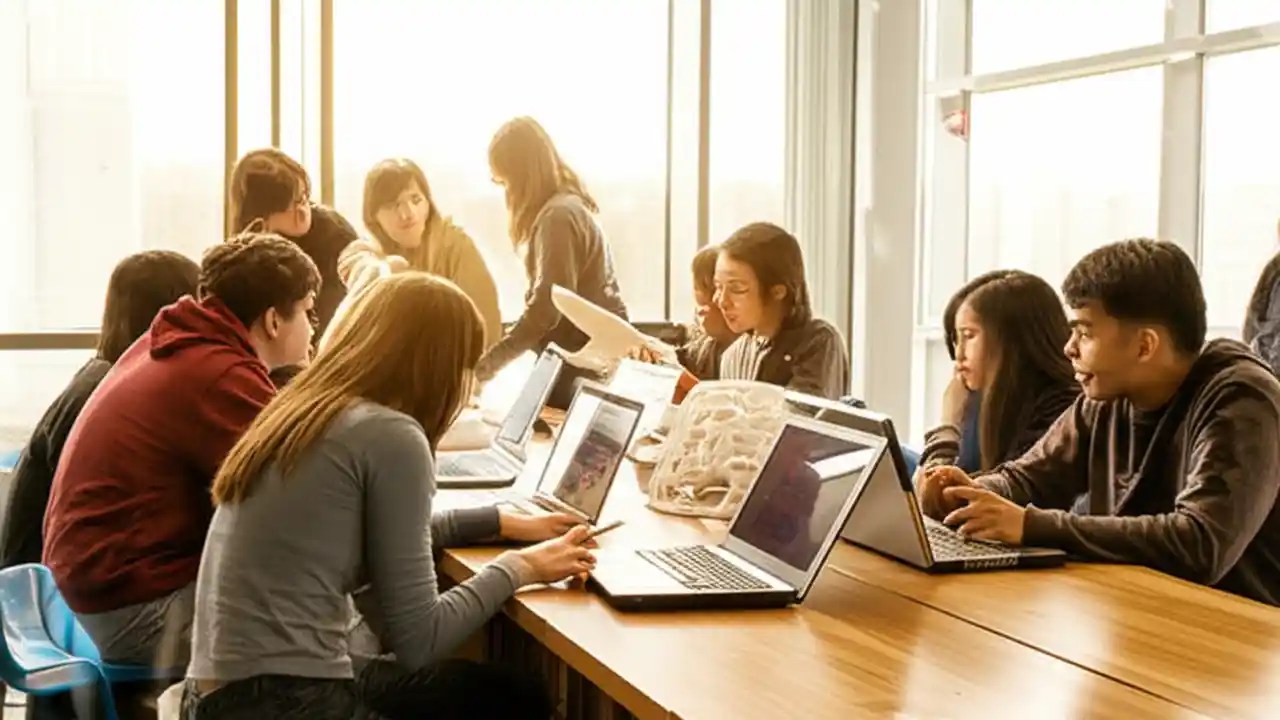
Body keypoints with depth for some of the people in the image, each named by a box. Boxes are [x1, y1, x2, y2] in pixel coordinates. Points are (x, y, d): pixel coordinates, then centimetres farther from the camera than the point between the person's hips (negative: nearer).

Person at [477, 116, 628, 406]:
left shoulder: (558, 215, -19)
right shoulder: (567, 204, 12)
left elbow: (547, 306, -25)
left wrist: (489, 363, -23)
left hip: (583, 350, -9)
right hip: (592, 344, 9)